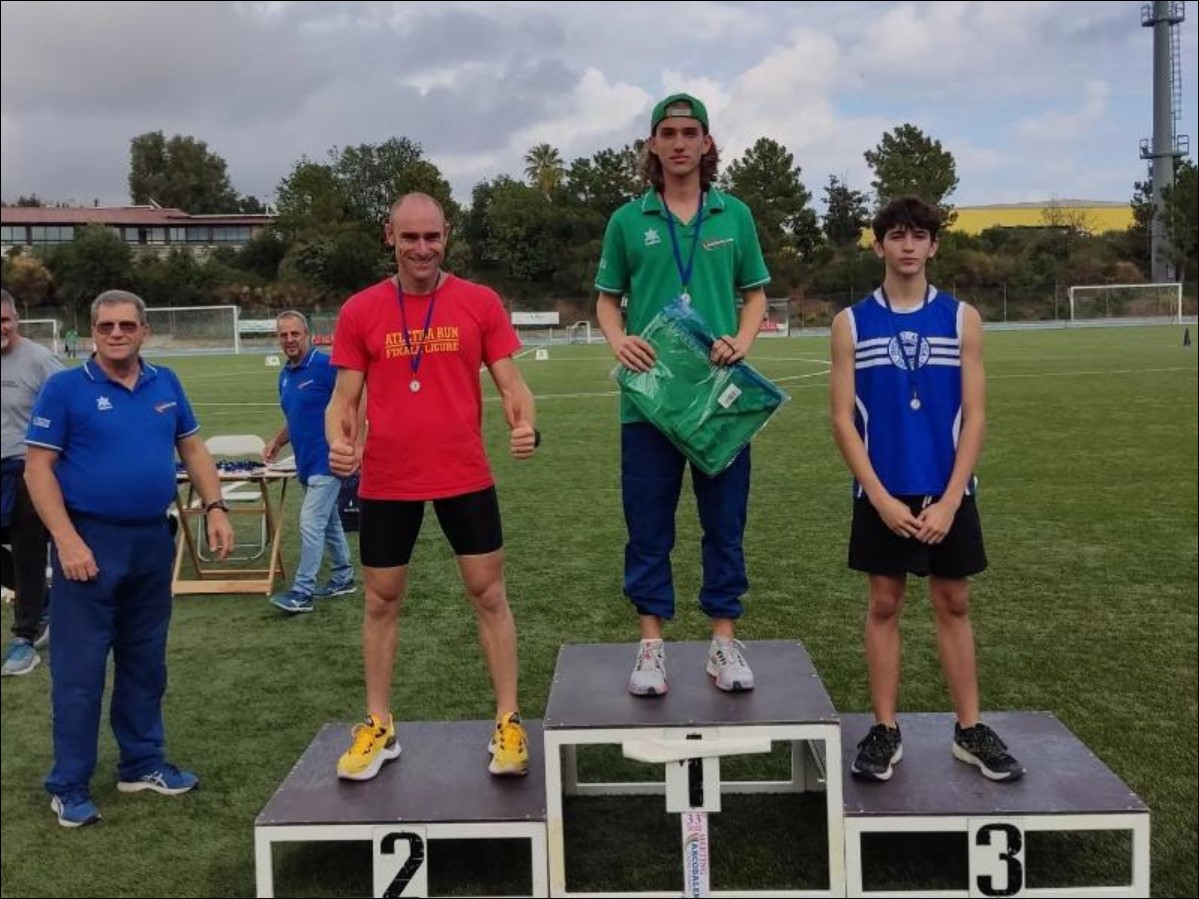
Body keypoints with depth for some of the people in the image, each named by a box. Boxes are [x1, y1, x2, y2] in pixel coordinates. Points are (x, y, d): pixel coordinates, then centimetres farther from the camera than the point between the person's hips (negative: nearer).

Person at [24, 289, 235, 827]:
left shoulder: (165, 383, 7)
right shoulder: (65, 387, -6)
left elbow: (192, 448, 14)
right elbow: (38, 468, -9)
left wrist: (214, 508, 2)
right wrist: (67, 540, -17)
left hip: (152, 540, 5)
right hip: (90, 541, -5)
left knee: (145, 662, 15)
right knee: (79, 669, 0)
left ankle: (142, 764, 28)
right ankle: (69, 786, 12)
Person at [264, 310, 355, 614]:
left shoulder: (325, 366, -13)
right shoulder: (285, 375, 12)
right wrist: (277, 441, 8)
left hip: (326, 460, -8)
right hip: (306, 462, 9)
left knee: (311, 522, -10)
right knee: (328, 522, 17)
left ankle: (302, 593, -7)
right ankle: (343, 577, 29)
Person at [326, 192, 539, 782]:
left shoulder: (480, 303, -1)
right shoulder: (360, 311, 0)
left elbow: (511, 384, -1)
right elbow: (344, 398, 2)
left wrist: (525, 426, -22)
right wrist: (338, 442, -19)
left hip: (465, 476, -1)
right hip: (386, 482, 1)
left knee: (489, 595, 5)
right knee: (381, 602, 11)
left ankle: (508, 724, 18)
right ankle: (379, 728, 26)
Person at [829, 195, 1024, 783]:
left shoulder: (962, 318, 2)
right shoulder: (852, 322, 1)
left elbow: (974, 416, -1)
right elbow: (843, 419, -3)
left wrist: (950, 498, -10)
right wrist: (880, 496, -11)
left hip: (948, 493, 1)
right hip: (882, 495, 0)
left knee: (954, 605, 9)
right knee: (884, 606, 6)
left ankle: (970, 731, 19)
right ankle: (885, 732, 16)